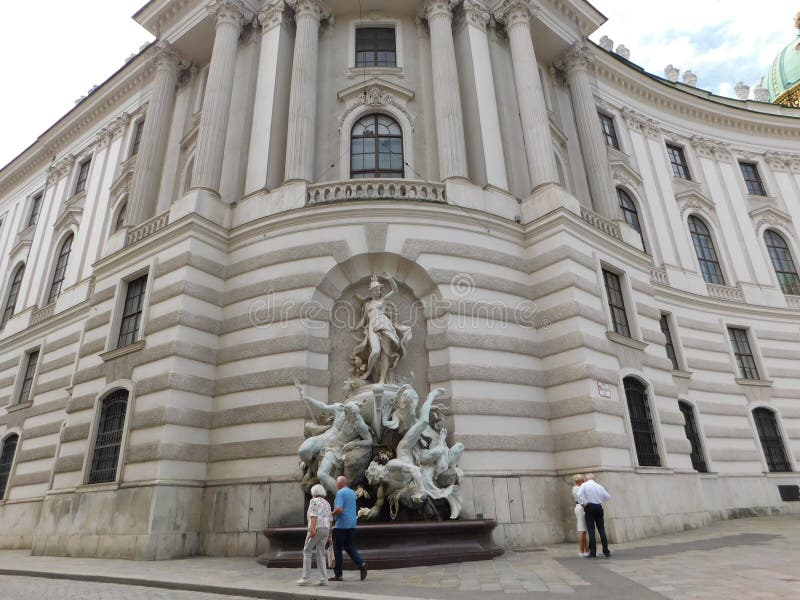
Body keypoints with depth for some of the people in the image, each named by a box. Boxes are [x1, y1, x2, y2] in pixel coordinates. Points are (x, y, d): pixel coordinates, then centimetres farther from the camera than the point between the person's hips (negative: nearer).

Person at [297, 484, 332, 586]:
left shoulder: (314, 501, -2)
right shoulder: (327, 503, 20)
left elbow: (314, 515, -16)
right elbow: (330, 519, 20)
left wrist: (312, 529, -25)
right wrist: (329, 533, 24)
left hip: (316, 529, -7)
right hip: (325, 530, 7)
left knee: (307, 551, 4)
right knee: (320, 554, 7)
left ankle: (306, 578, 2)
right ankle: (323, 579, -1)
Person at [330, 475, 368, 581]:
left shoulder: (340, 493, -13)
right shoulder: (352, 493, 13)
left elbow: (339, 509, -24)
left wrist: (332, 514, -6)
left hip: (341, 525, -7)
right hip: (352, 524, 7)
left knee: (337, 549, 5)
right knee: (349, 547, 15)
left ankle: (338, 574, 10)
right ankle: (361, 564, -4)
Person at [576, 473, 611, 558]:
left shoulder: (584, 485, -1)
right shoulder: (599, 486, 9)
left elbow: (579, 495, -17)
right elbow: (608, 497, 11)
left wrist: (583, 503, -5)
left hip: (589, 507, -3)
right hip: (599, 507, 3)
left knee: (591, 530, -1)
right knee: (601, 530, 10)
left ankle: (593, 553, -1)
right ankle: (606, 552, 10)